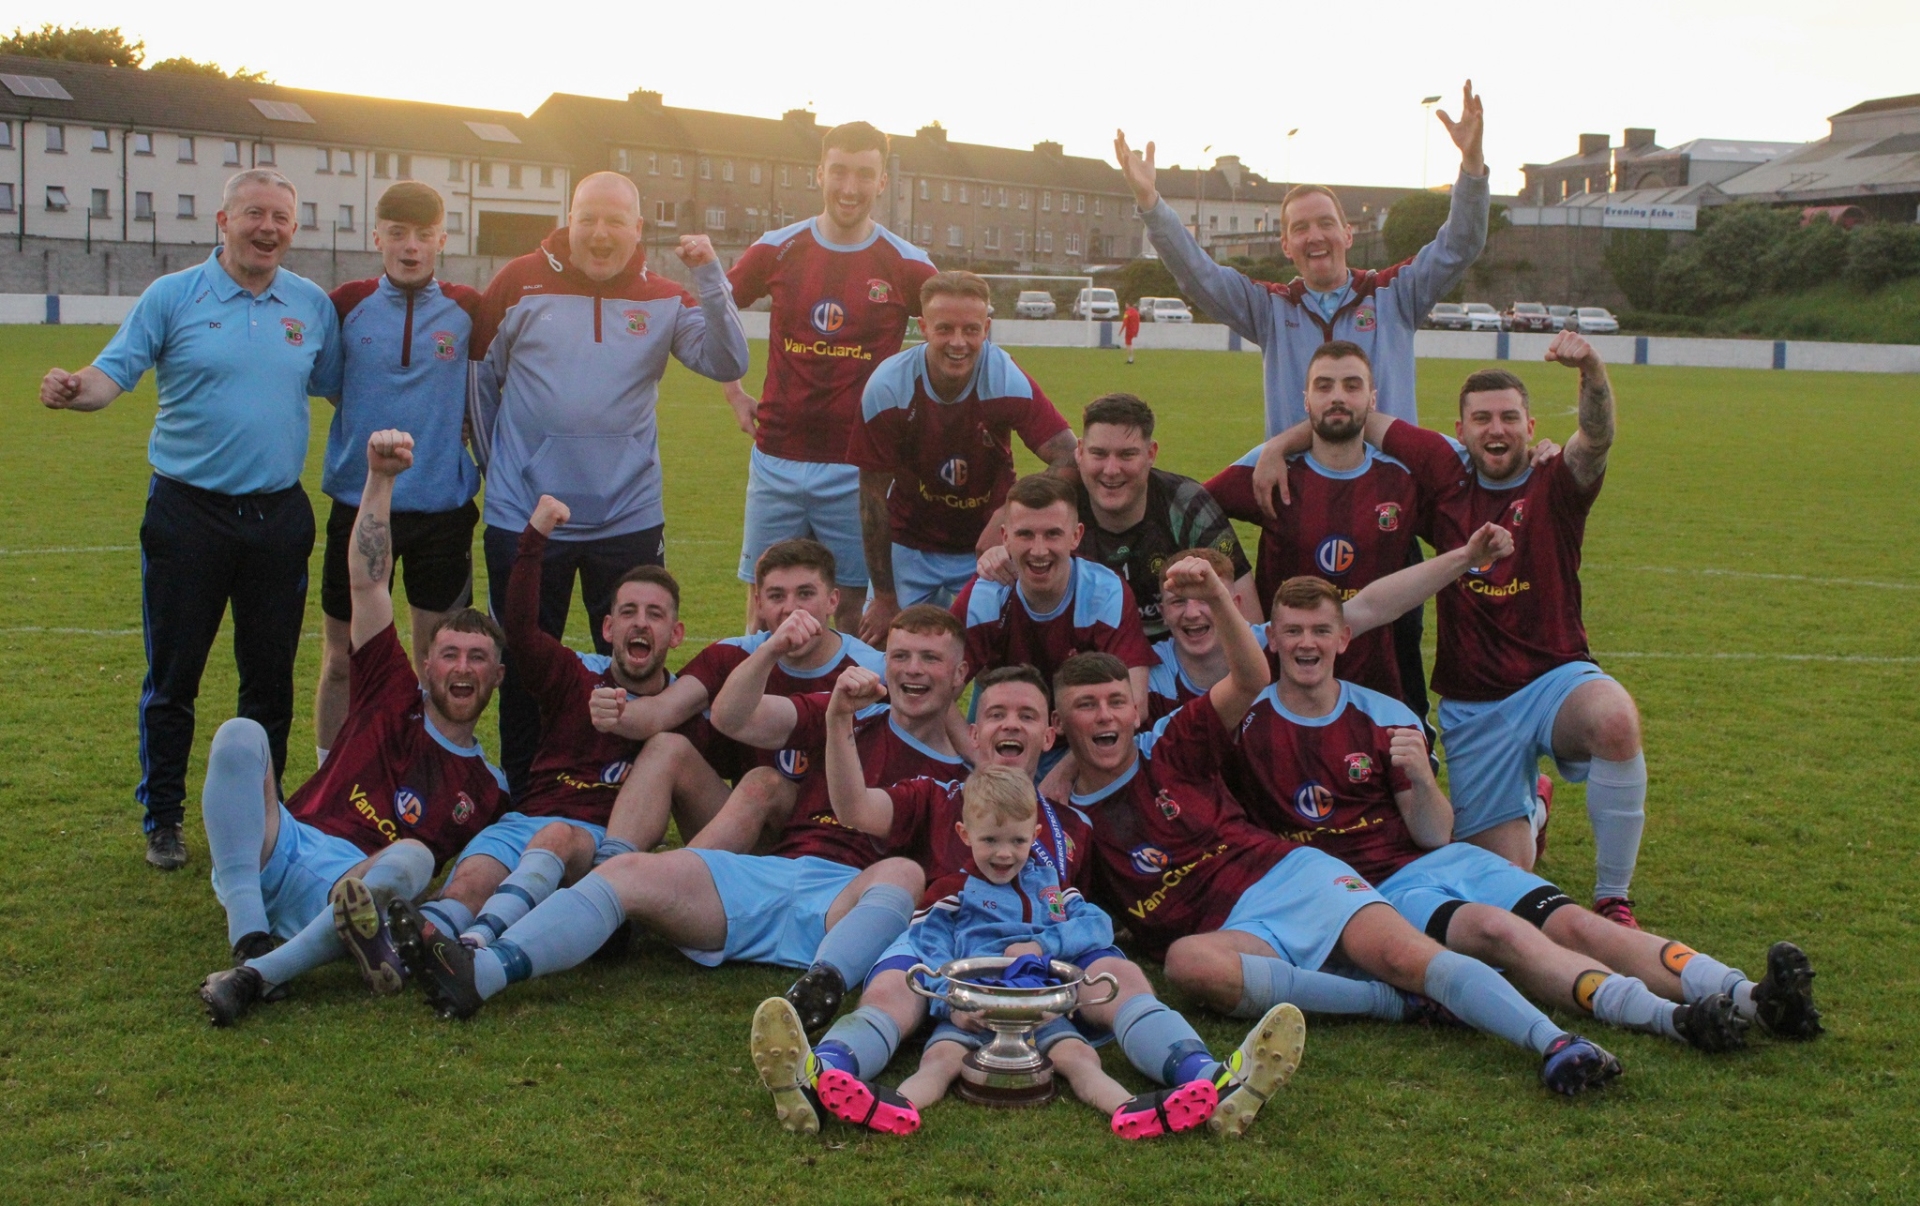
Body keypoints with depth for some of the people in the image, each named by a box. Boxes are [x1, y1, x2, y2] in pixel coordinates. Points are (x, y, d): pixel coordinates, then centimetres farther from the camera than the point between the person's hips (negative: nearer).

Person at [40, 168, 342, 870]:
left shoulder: (312, 305, 7)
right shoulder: (173, 297, -2)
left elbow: (340, 385, 15)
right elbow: (114, 370, -9)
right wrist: (74, 389, -30)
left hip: (279, 515, 3)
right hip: (188, 514, -2)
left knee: (271, 677, 11)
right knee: (173, 678, 5)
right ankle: (162, 820, 19)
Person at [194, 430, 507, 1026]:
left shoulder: (490, 789, 21)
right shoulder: (393, 698, 17)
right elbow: (366, 581, 9)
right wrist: (380, 477, -2)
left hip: (354, 886, 0)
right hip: (280, 847, 1)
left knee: (414, 855, -35)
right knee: (241, 733, -26)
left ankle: (257, 975, -45)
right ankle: (251, 942, -37)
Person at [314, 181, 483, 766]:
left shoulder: (467, 309, 0)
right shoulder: (347, 304, 0)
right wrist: (368, 425, 5)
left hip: (444, 505, 0)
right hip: (358, 503, 0)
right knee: (341, 659, 7)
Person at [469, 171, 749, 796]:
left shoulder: (664, 299, 1)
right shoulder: (522, 283, -2)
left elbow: (728, 363, -10)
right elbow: (481, 376, 7)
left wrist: (711, 280, -21)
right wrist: (493, 460, 9)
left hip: (630, 518, 1)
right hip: (524, 517, -1)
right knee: (524, 673, 12)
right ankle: (520, 800, 27)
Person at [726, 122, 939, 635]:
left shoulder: (906, 265, -2)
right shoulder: (777, 249, 3)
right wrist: (734, 394, 12)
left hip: (859, 469, -2)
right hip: (777, 456, 2)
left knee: (855, 604, 4)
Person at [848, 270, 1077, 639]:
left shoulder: (1009, 380, -21)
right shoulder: (887, 387, -20)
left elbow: (1070, 459, -25)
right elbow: (874, 495, -13)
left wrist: (1010, 514, -40)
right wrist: (884, 598, -11)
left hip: (987, 546, 0)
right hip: (908, 546, 0)